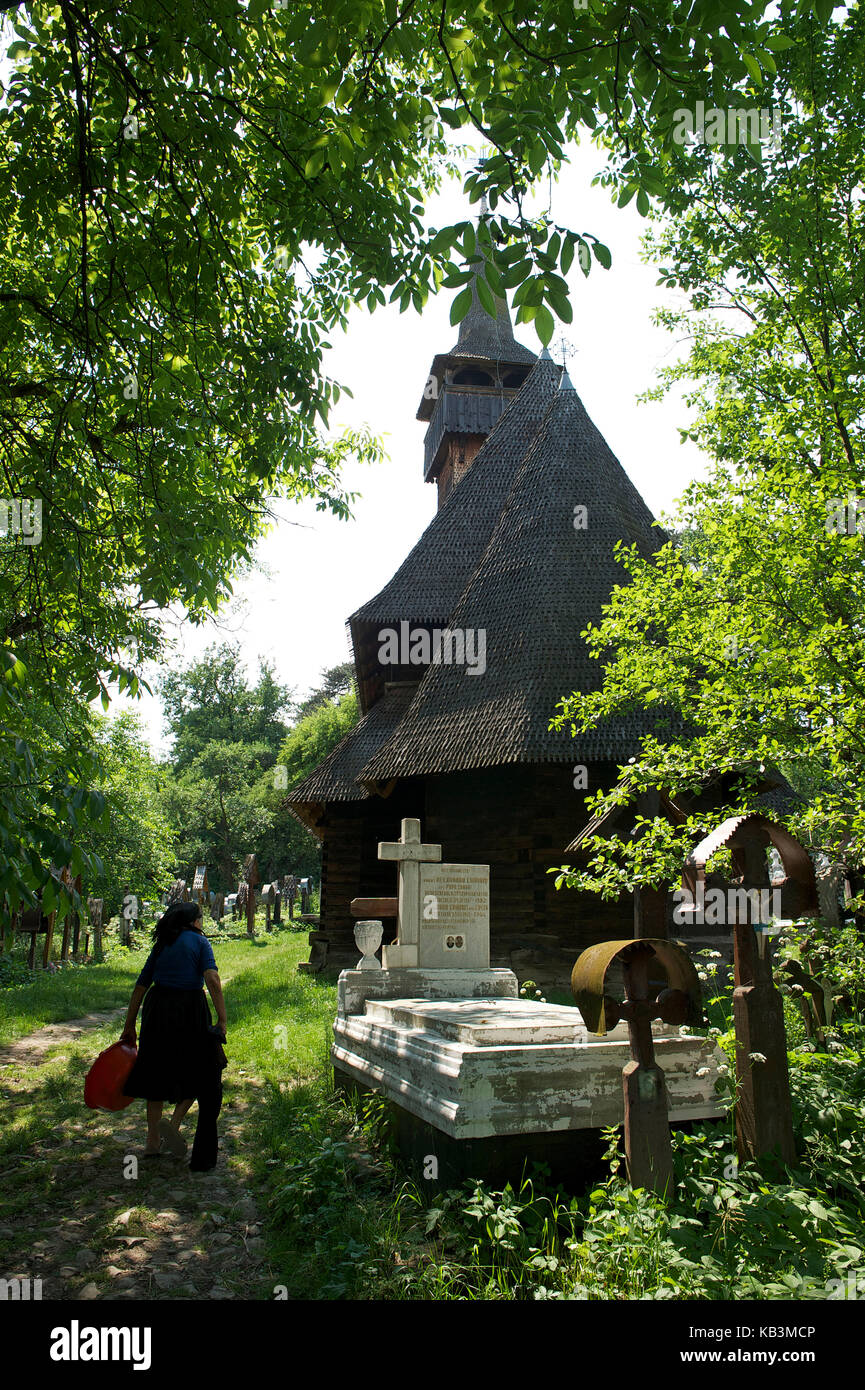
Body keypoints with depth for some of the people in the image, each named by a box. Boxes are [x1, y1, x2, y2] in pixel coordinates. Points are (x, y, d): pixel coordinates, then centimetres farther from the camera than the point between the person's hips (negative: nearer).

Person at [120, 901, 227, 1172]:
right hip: (189, 1009, -4)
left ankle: (153, 1141, 24)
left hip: (157, 1008, 5)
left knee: (157, 1072, 18)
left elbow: (141, 985, 11)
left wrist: (129, 1026, 17)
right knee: (199, 1072, 15)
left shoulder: (161, 945, 13)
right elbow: (212, 979, -15)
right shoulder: (199, 941, 0)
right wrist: (222, 1019, -15)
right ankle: (174, 1122, -3)